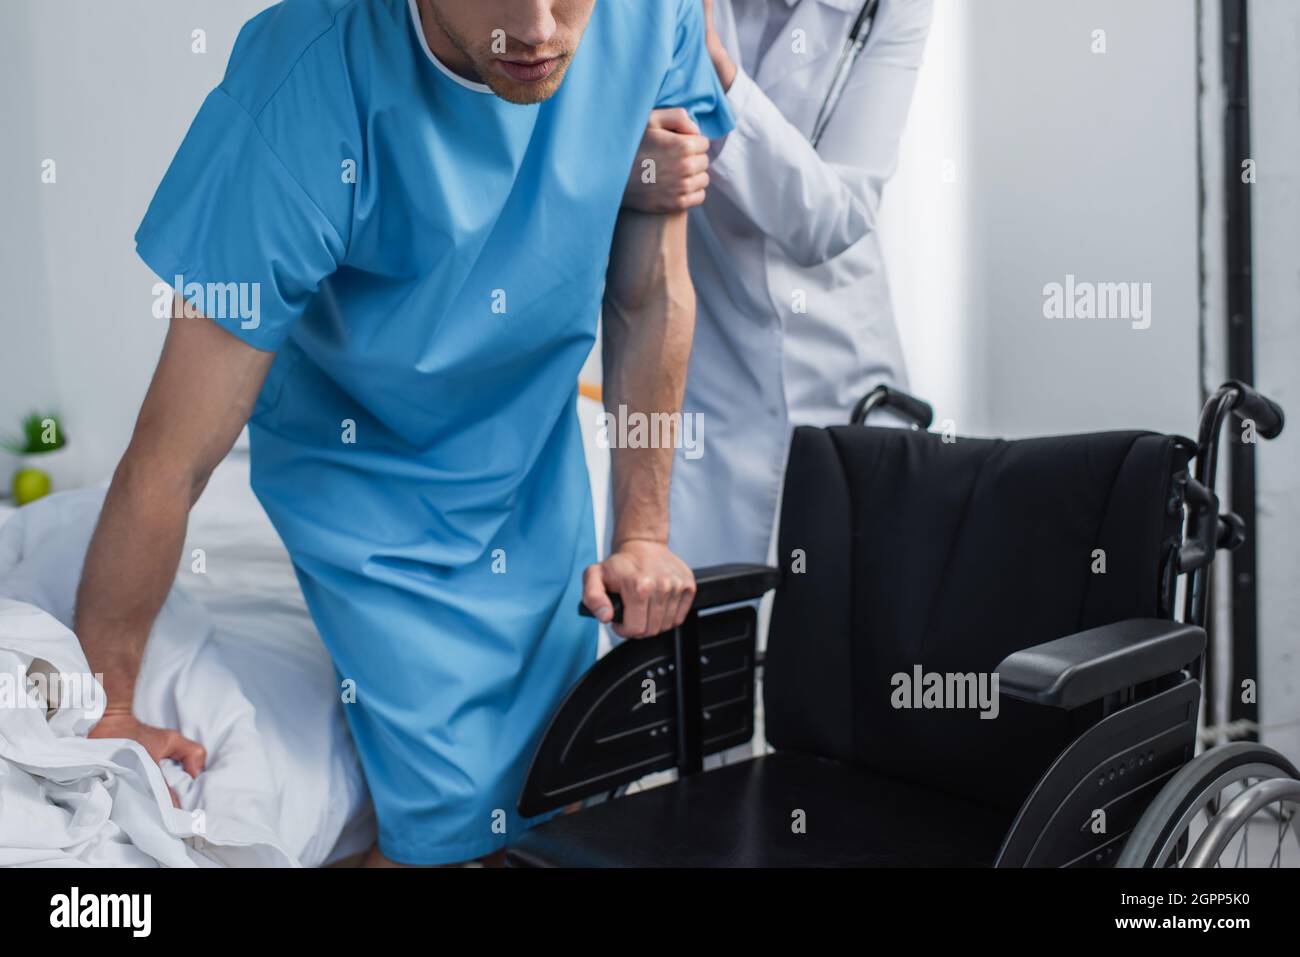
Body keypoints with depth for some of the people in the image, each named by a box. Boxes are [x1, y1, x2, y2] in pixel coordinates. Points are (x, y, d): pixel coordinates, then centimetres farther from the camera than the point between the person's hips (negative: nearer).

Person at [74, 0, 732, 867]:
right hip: (365, 478, -4)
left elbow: (653, 296, -4)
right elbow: (171, 459, -23)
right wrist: (100, 709, -13)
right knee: (455, 820, -9)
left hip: (542, 464, 5)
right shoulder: (302, 93, -30)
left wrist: (643, 532, 0)